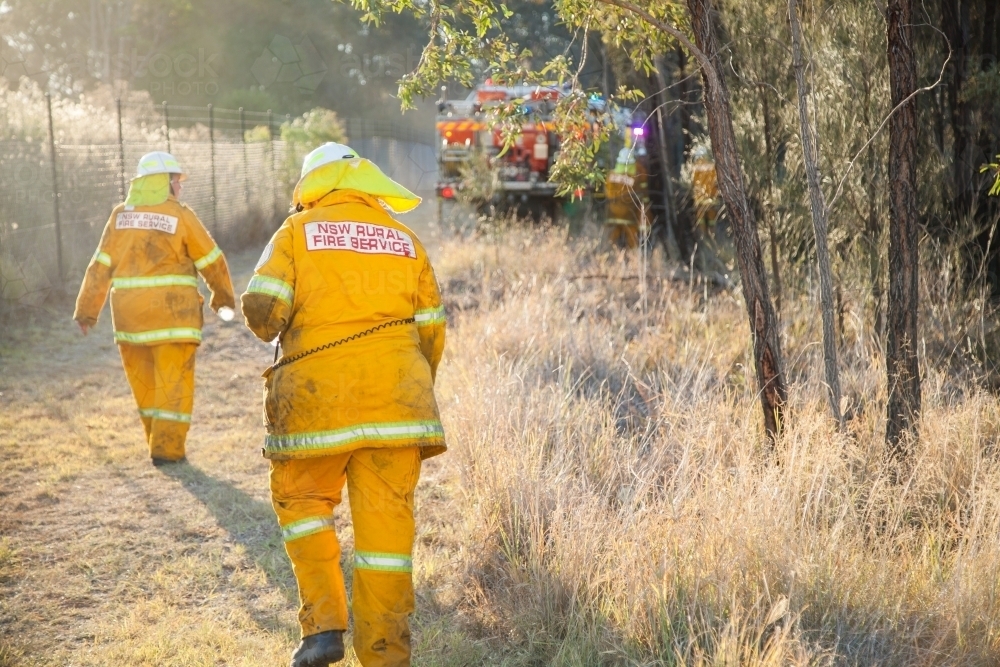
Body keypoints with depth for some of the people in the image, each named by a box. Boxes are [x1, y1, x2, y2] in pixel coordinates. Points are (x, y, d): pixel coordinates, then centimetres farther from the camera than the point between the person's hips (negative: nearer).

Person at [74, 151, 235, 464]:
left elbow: (101, 264, 3)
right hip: (171, 308, -4)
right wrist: (224, 297, 18)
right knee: (173, 379, 2)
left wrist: (87, 309, 6)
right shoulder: (180, 215, -5)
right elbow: (211, 260, 2)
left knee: (143, 379, 15)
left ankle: (159, 441, 23)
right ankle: (167, 448, -1)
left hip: (129, 310, 4)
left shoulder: (121, 215, 5)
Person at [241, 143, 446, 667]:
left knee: (302, 501, 18)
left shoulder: (298, 231, 3)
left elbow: (261, 308, -10)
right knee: (386, 523, 5)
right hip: (395, 402, 2)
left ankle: (323, 624, 6)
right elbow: (431, 332, 10)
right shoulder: (405, 241, 12)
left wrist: (273, 331, 13)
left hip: (317, 399, -2)